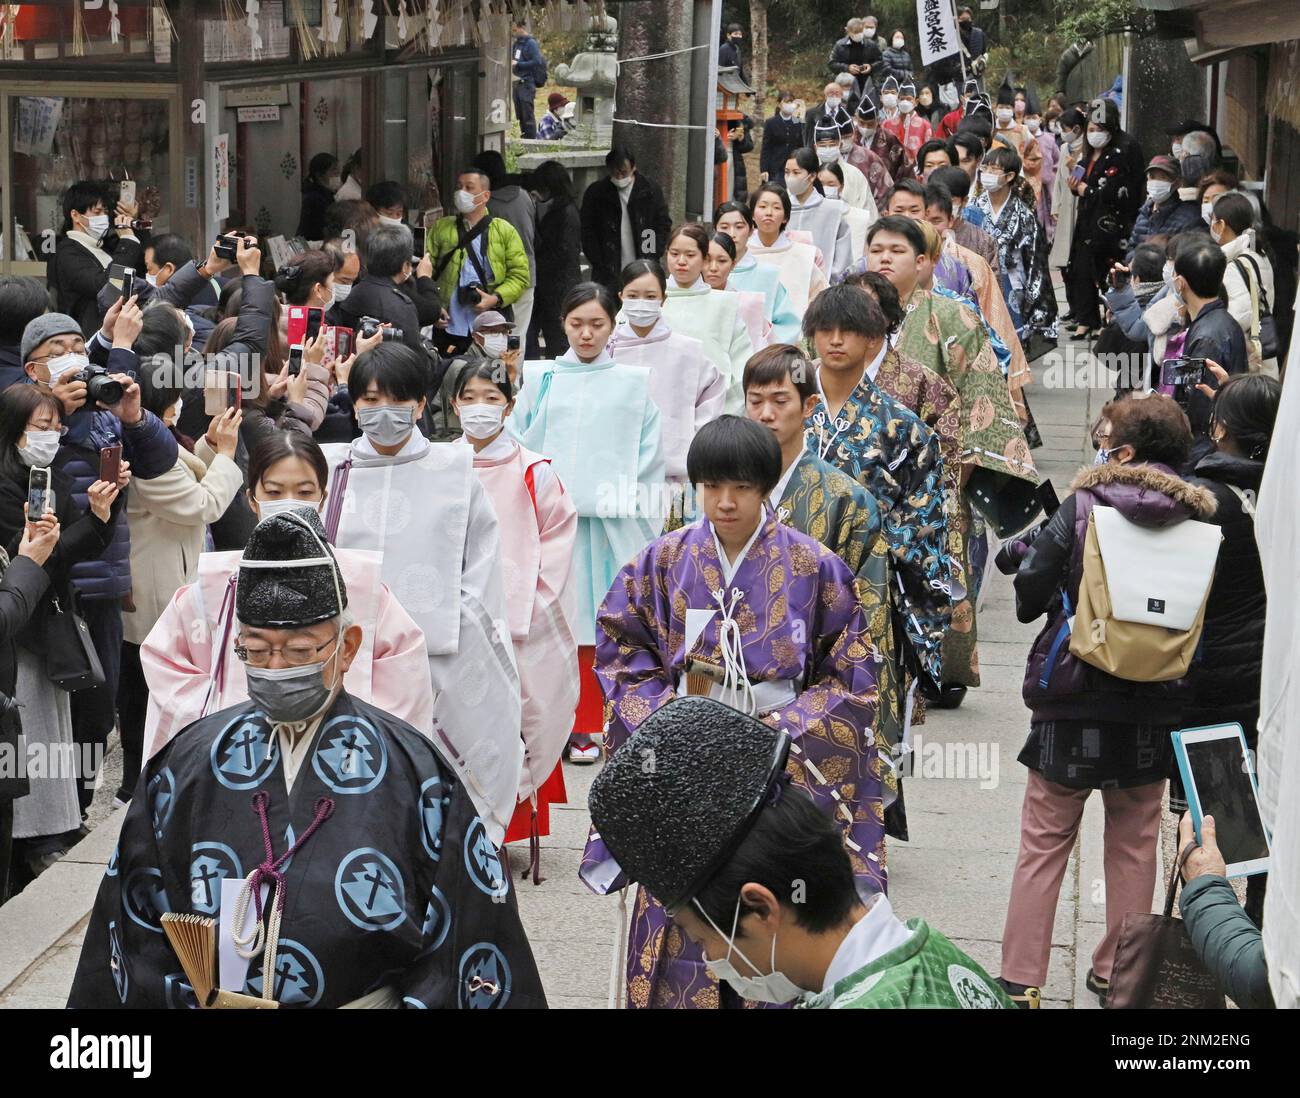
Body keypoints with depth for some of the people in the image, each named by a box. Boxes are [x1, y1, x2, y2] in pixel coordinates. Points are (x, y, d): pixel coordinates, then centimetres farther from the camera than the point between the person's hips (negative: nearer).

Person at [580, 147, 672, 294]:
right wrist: (599, 264, -6)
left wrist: (652, 258, -3)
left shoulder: (651, 190, 3)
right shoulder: (595, 193, 1)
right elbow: (587, 232, 2)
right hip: (608, 274, 0)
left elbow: (664, 225, 7)